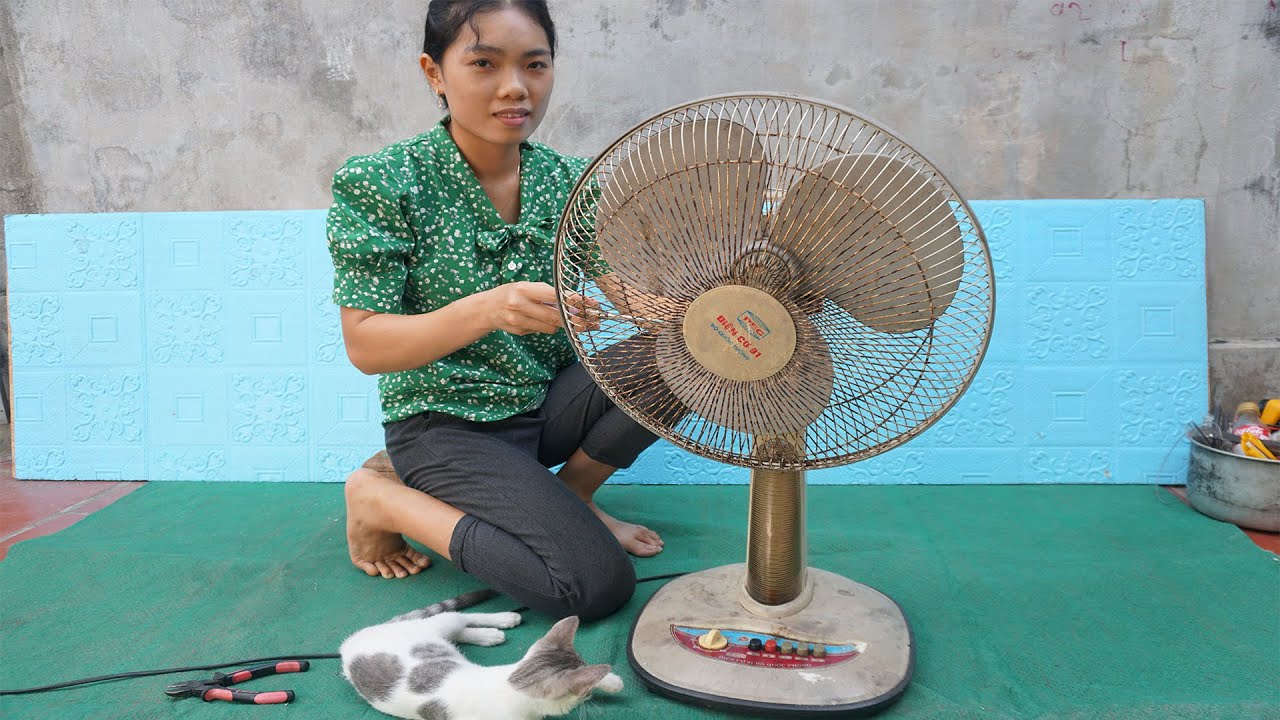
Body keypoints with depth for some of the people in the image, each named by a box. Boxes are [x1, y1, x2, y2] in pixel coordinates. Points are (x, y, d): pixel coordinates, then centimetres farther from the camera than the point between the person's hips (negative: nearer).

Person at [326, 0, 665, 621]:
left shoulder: (569, 181, -1)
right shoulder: (379, 184, -15)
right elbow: (364, 347, -19)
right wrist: (487, 310, -36)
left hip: (548, 404, 6)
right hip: (445, 426, -5)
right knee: (598, 585, -20)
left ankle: (566, 498, 5)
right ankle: (383, 498, 0)